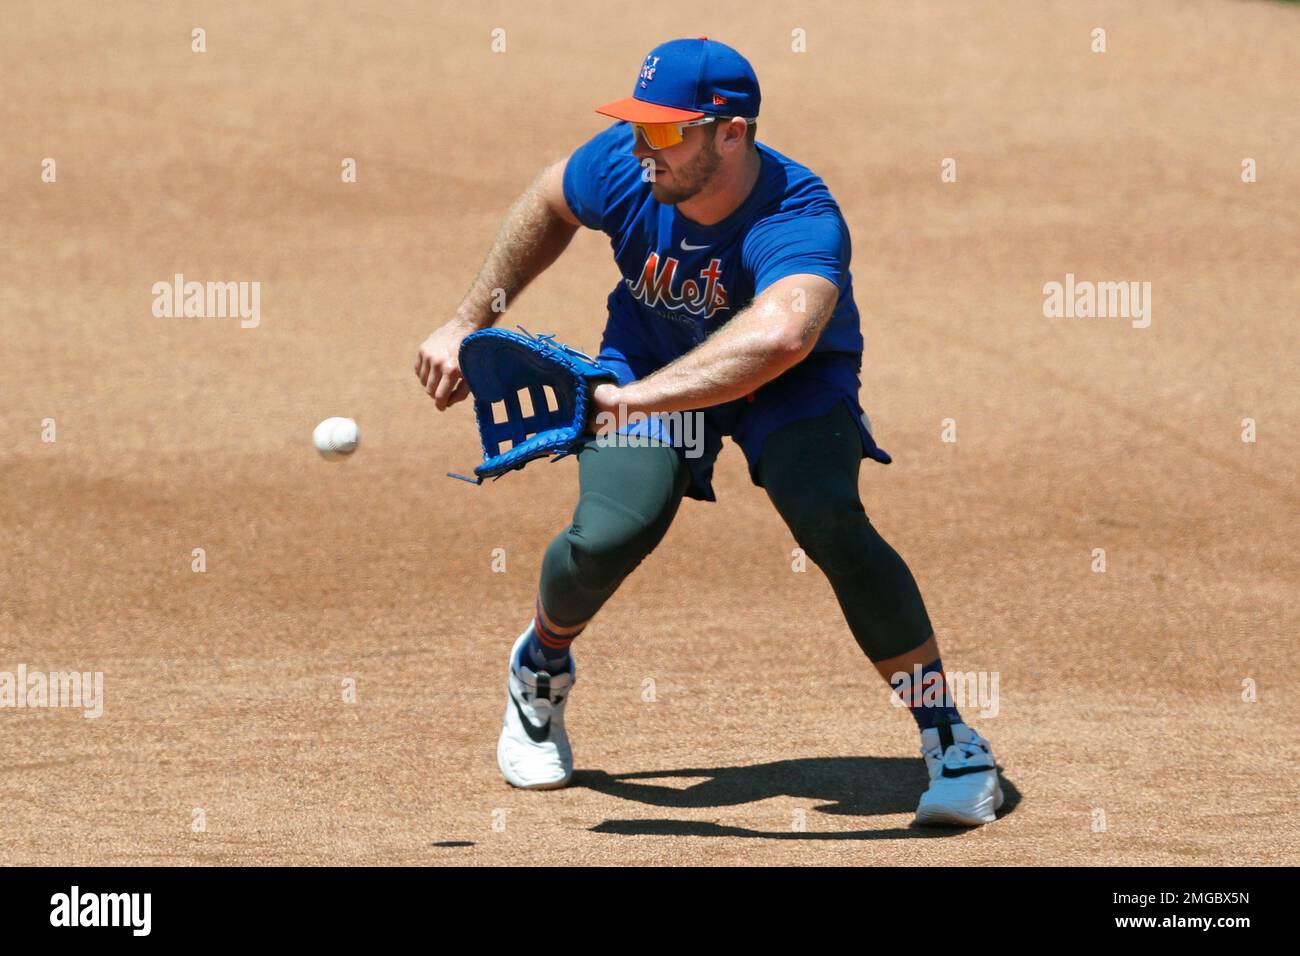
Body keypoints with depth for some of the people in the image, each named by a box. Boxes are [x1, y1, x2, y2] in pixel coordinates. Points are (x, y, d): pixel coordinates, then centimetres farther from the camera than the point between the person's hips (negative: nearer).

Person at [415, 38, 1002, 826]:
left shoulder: (800, 220, -40)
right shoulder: (621, 168, -25)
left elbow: (781, 334, -62)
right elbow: (549, 207, 0)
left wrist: (639, 396, -69)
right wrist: (469, 325, 2)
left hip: (793, 385, -3)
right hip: (652, 357, 3)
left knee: (828, 518, -30)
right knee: (608, 536, -21)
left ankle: (949, 738, -14)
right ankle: (541, 665, 16)